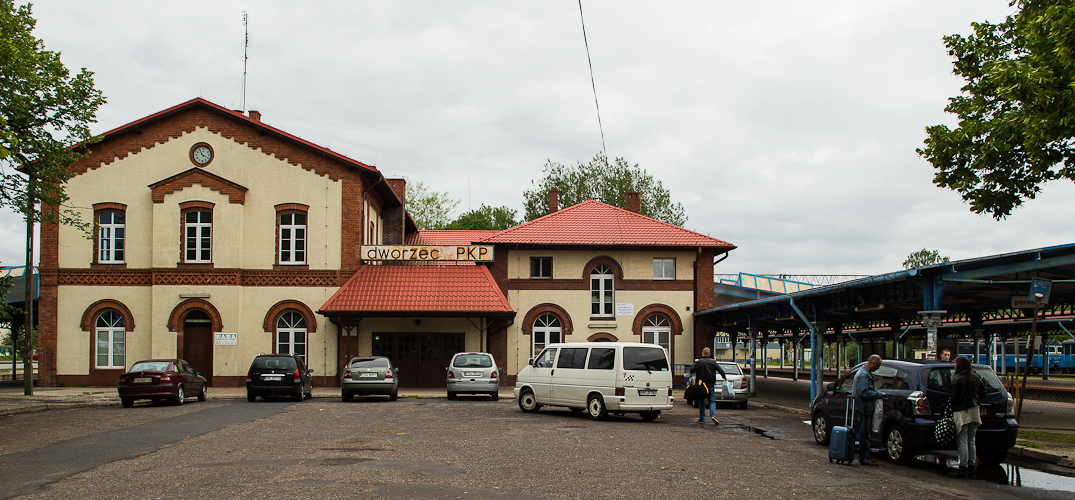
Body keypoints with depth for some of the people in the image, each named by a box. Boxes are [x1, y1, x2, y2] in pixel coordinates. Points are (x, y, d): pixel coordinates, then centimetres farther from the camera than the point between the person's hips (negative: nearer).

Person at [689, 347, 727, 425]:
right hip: (710, 385, 0)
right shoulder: (713, 362, -2)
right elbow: (721, 371, -4)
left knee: (701, 401, 12)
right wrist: (724, 377, 14)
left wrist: (696, 363, 15)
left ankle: (702, 419, 13)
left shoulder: (699, 362, -4)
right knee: (712, 401, 4)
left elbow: (691, 370, -1)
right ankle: (713, 415, -19)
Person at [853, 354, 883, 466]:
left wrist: (878, 393, 9)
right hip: (864, 409, -11)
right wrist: (879, 395, -19)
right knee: (864, 435, -5)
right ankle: (864, 458, -1)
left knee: (864, 434, 15)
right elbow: (863, 392, -25)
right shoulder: (863, 374, -17)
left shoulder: (868, 373, 17)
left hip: (867, 409, 11)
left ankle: (865, 457, 22)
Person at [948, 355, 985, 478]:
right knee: (971, 442, 12)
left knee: (962, 442, -4)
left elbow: (954, 398, -14)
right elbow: (983, 392, 11)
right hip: (974, 412, 7)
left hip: (962, 413, -7)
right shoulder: (975, 378, 6)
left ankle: (963, 468, -5)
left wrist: (950, 400, 6)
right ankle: (971, 469, 14)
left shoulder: (958, 379, -14)